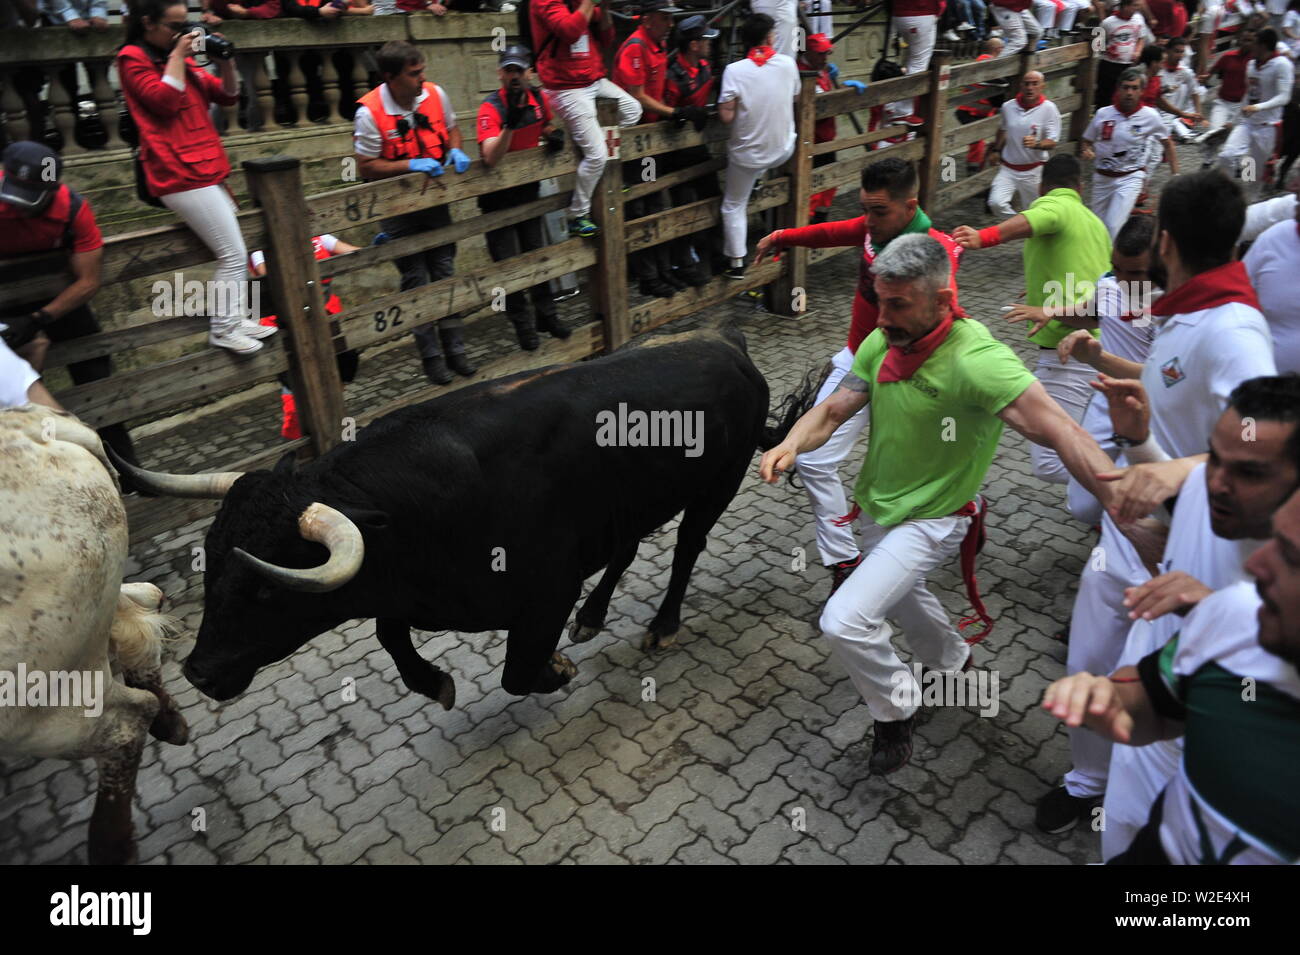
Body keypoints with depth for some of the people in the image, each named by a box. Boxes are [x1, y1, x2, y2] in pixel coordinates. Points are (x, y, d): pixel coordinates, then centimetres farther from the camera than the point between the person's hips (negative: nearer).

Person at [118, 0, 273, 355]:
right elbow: (164, 100, -16)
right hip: (180, 173, -9)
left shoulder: (178, 59, 21)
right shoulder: (132, 58, -1)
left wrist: (224, 61, 1)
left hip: (205, 169, 9)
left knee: (231, 252, 11)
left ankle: (237, 319, 19)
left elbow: (228, 96, 17)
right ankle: (223, 328, -3)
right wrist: (177, 55, -9)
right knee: (234, 253, -12)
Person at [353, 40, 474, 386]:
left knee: (445, 272, 8)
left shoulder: (435, 94, -5)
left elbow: (451, 128, 13)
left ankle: (454, 349, 18)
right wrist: (411, 165, -24)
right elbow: (366, 167, -14)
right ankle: (430, 356, 14)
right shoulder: (369, 112, -18)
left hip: (435, 198, 4)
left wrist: (455, 150, -8)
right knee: (415, 281, 4)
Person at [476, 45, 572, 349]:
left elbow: (547, 125, 17)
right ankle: (523, 326, 13)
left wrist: (553, 136, -7)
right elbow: (491, 158, -37)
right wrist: (511, 122, -47)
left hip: (528, 187, 6)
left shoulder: (537, 98, -5)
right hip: (498, 195, -5)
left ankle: (546, 316, 30)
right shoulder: (490, 109, -23)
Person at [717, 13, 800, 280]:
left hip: (747, 153, -3)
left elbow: (726, 116, -19)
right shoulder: (788, 64, -7)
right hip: (783, 150, 3)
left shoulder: (734, 70, -17)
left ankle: (736, 263, 15)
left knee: (734, 205, 13)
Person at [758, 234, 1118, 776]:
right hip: (879, 508, 8)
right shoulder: (882, 344, -11)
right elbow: (832, 412, -9)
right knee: (900, 594, 31)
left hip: (929, 521, -7)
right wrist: (789, 446, -29)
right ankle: (953, 660, 63)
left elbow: (1056, 430, -40)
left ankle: (896, 711, 13)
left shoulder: (975, 359, -32)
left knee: (845, 622, -18)